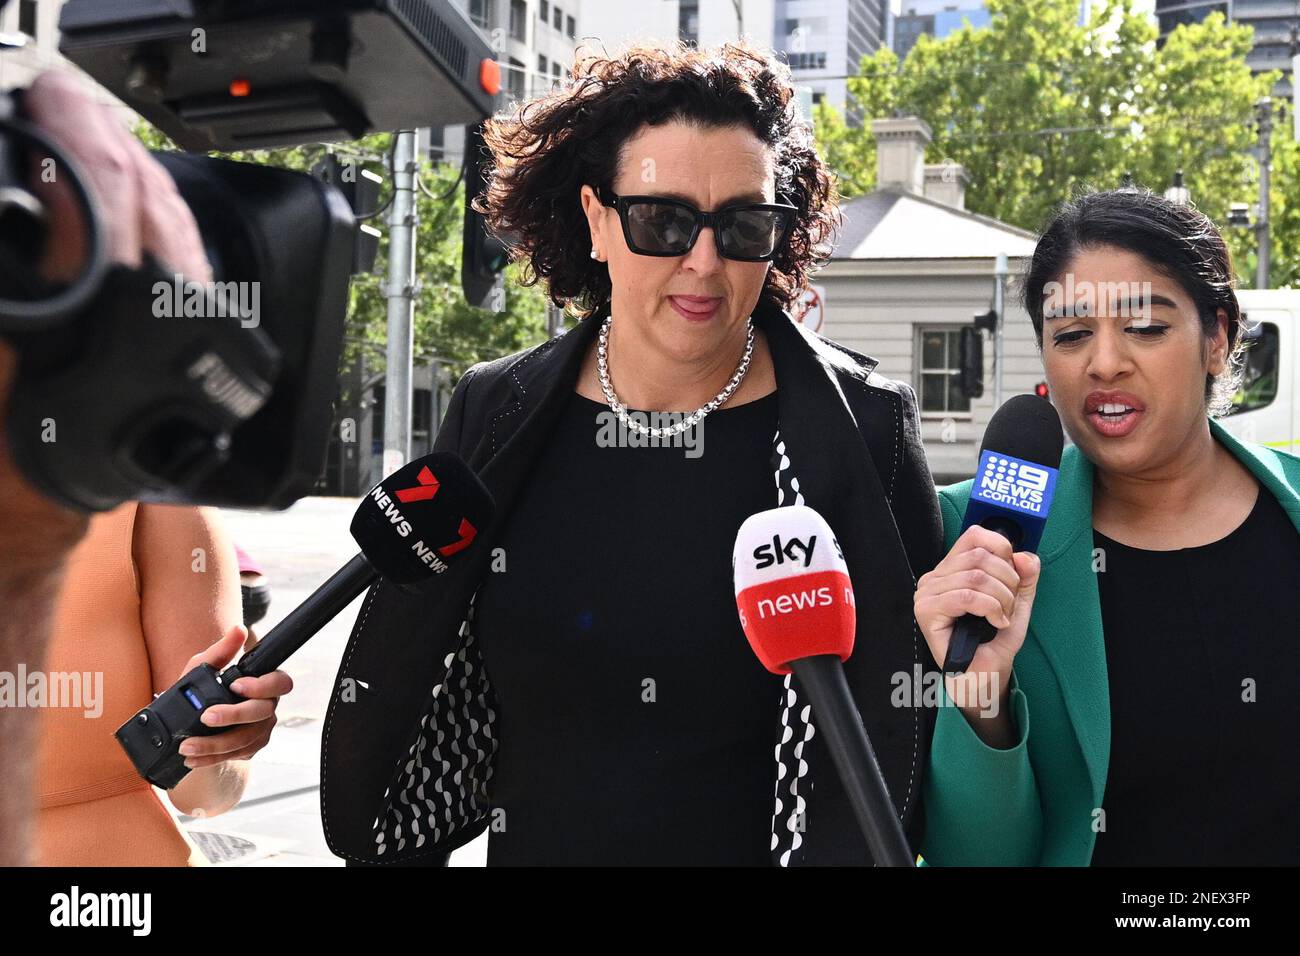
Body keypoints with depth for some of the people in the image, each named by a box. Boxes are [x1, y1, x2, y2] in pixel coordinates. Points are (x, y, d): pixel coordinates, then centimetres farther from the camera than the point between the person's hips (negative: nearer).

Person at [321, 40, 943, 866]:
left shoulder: (866, 429, -13)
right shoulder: (494, 417, -6)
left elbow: (914, 715, -6)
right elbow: (404, 699, 2)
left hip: (761, 842, -2)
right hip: (530, 841, 3)